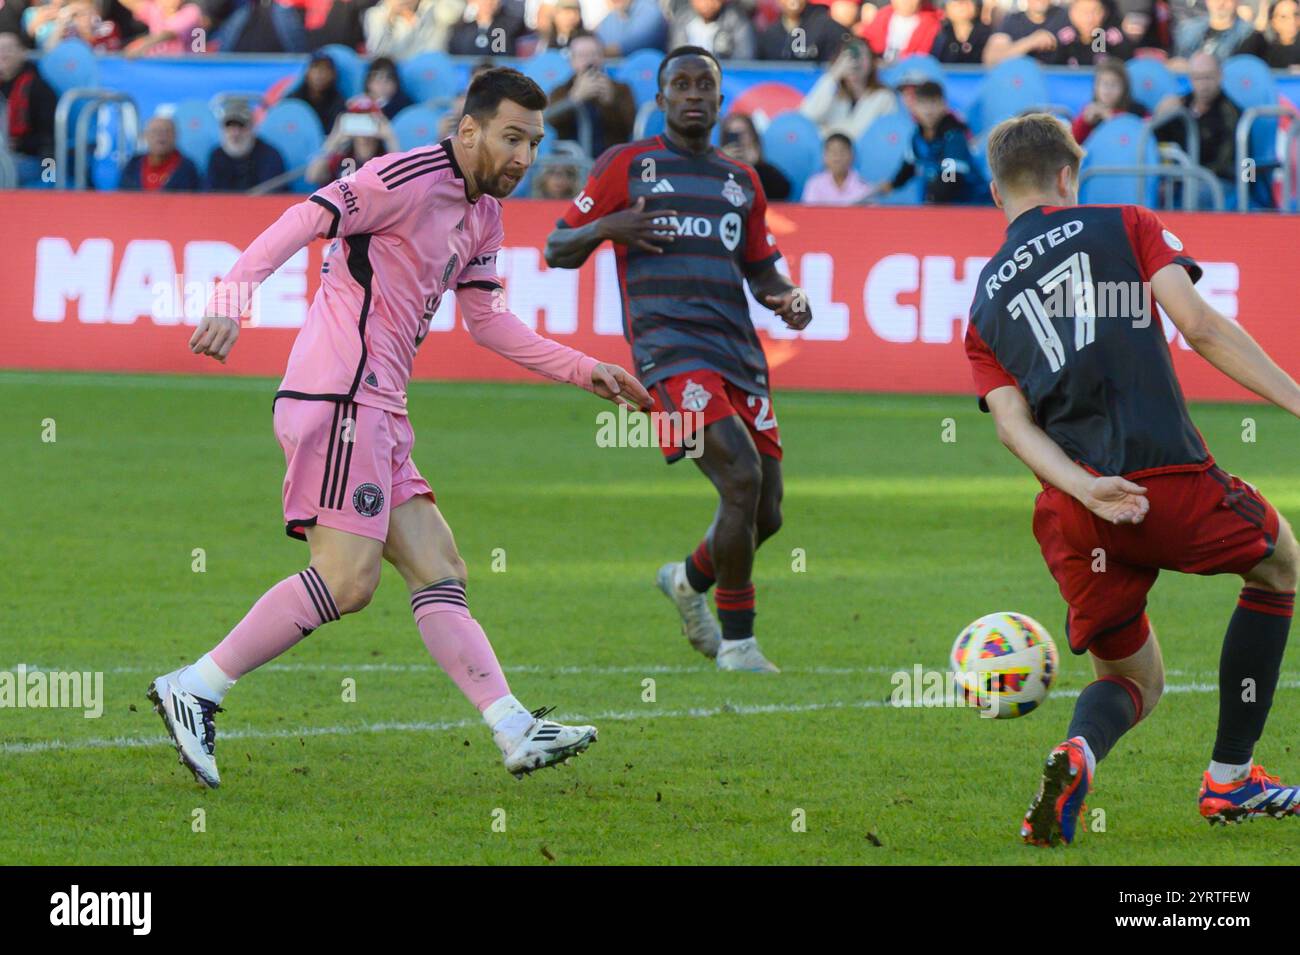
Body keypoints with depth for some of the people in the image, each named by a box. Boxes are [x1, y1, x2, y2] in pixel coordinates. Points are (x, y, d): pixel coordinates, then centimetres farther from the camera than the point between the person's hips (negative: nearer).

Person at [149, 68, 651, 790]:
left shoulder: (484, 213, 19)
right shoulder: (409, 179, -11)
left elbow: (486, 322, 28)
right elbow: (302, 222, -19)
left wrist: (585, 371, 24)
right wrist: (231, 300, -31)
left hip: (376, 410, 10)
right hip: (340, 397, -10)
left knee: (439, 573, 4)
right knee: (348, 577, -16)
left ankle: (517, 732, 0)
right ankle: (194, 689, -12)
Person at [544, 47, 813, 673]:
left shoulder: (741, 181, 21)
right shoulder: (625, 165, 7)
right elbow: (557, 252, 8)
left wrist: (786, 298, 4)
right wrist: (606, 227, -14)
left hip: (739, 354, 6)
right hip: (670, 350, -6)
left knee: (765, 514, 3)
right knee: (743, 479, -24)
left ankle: (690, 580, 36)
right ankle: (737, 643, -11)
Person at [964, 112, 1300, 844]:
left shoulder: (984, 307, 18)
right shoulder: (1126, 228, 9)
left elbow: (1013, 423, 3)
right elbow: (1199, 325, -4)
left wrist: (1087, 489, -9)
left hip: (1075, 516, 4)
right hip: (1174, 480, -3)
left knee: (1135, 679, 22)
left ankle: (1078, 752, -16)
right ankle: (1231, 778, 23)